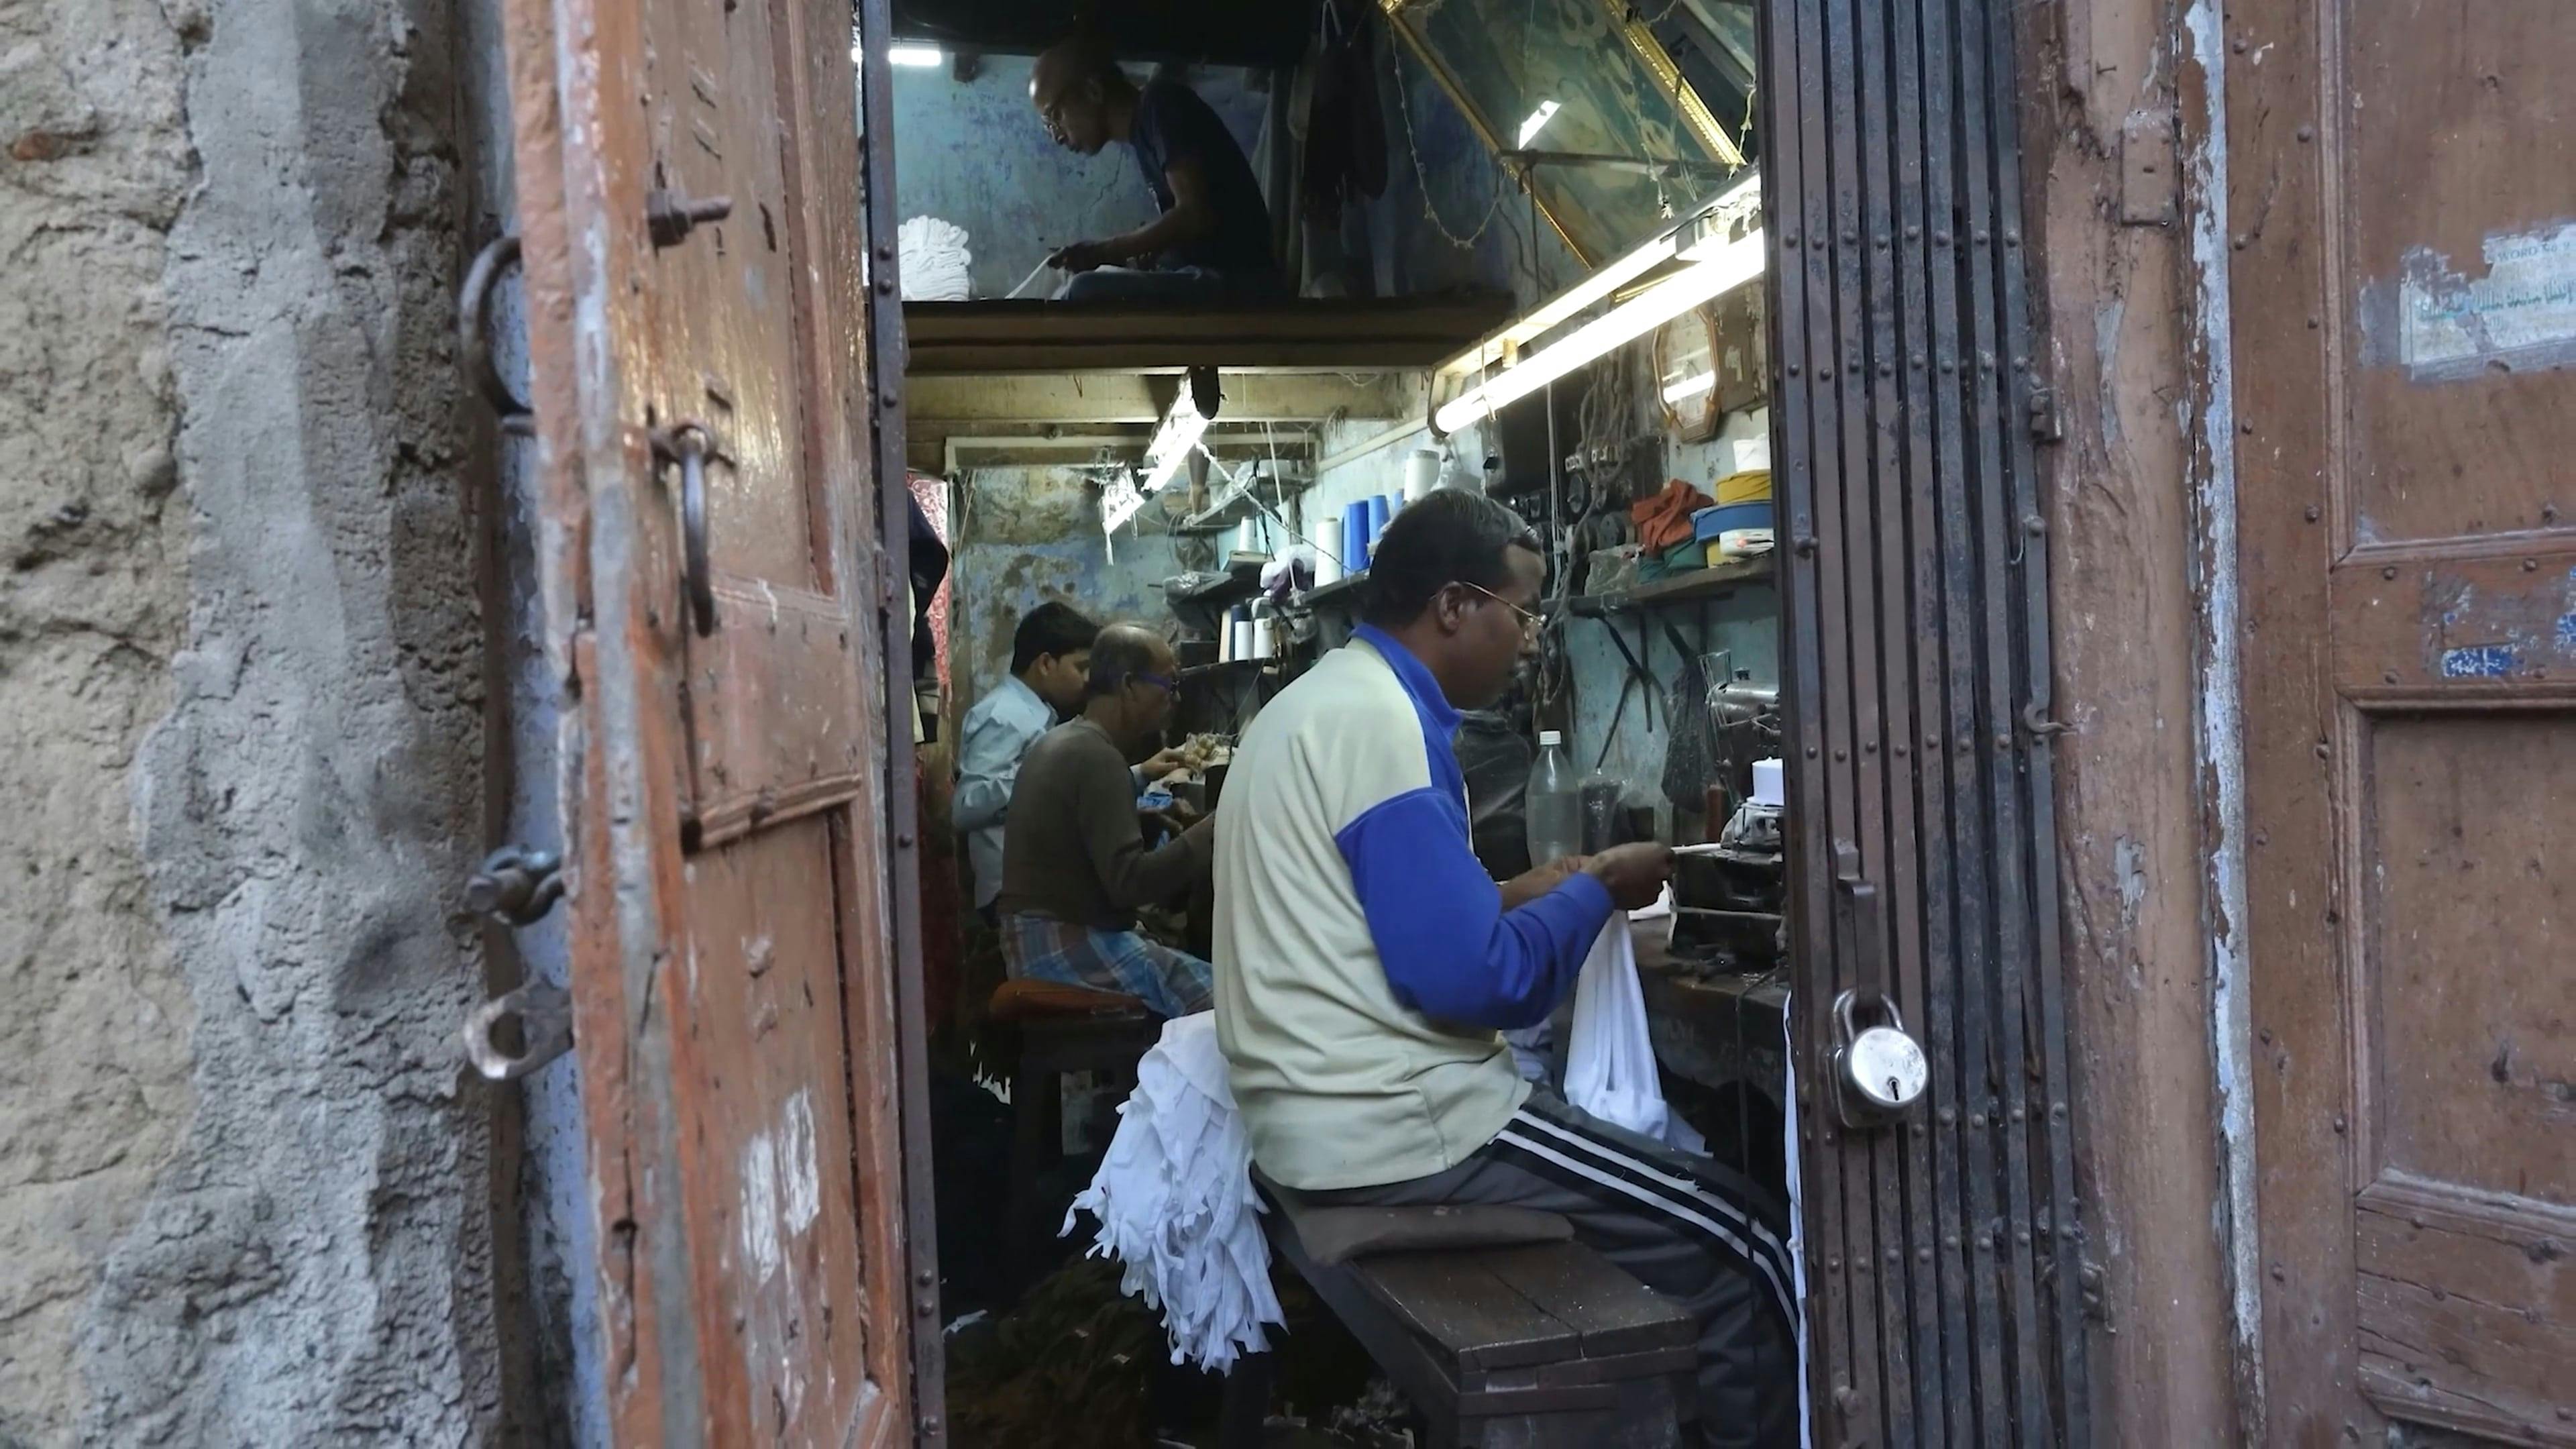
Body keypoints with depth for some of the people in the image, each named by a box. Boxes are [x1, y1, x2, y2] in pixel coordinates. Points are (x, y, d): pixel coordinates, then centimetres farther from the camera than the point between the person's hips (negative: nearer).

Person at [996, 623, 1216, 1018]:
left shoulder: (1066, 741, 14)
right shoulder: (1096, 757, -17)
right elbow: (1127, 881, -23)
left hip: (1046, 934, 10)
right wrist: (1211, 833, -21)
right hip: (1066, 944, -10)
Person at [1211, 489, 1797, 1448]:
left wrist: (1516, 894, 12)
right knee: (1743, 1244, -6)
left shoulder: (1320, 700, 14)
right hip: (1389, 1127, -10)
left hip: (1329, 1109, 11)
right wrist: (1594, 891, -7)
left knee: (1691, 1206, 20)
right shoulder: (1379, 720, -18)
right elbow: (1473, 980, -22)